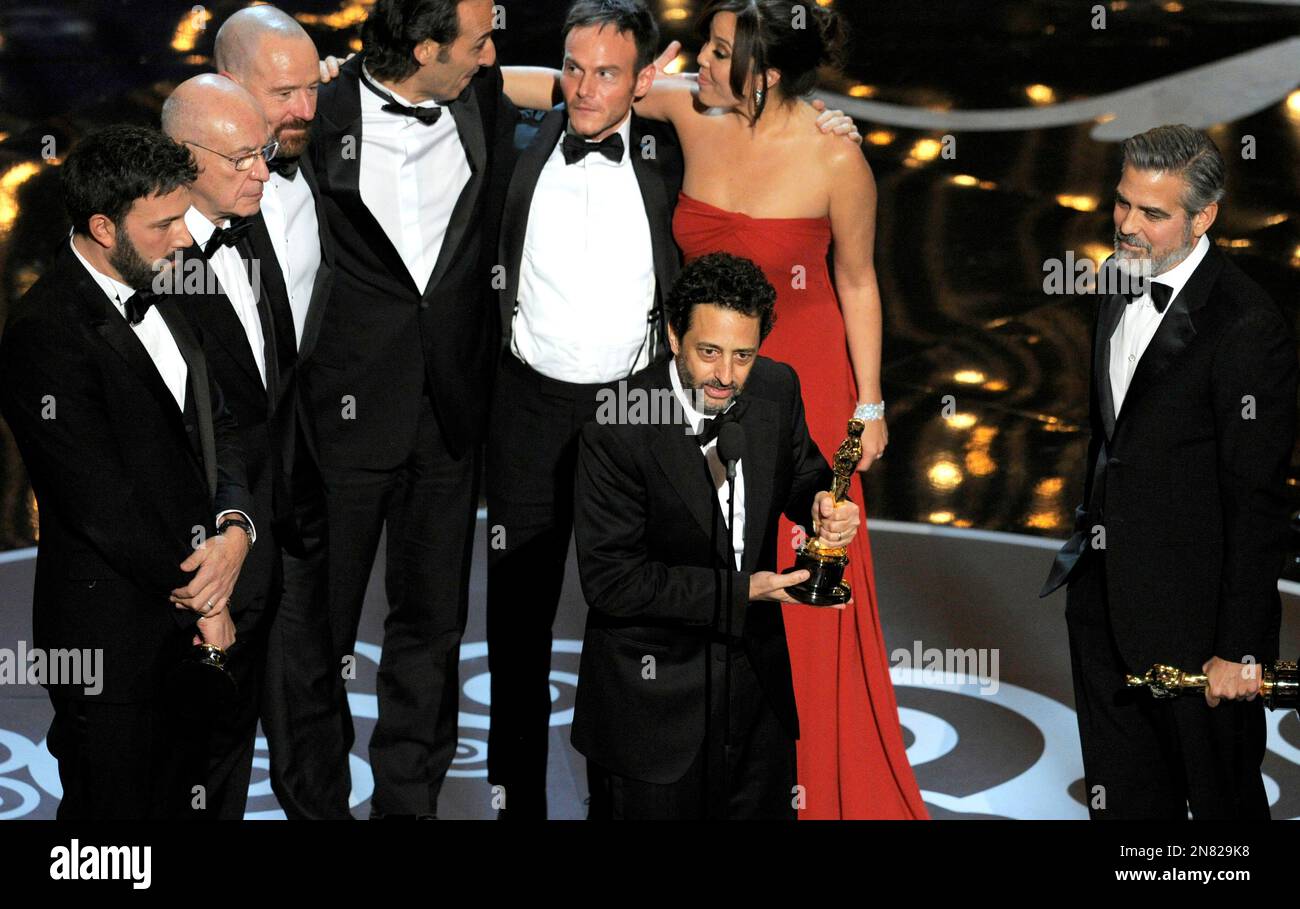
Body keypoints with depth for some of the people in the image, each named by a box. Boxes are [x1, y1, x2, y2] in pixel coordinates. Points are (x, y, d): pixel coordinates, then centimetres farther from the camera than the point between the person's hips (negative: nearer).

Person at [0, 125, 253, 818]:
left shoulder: (155, 299, 8)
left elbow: (215, 423, 12)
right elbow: (99, 502, -21)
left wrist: (234, 527, -9)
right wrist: (201, 601, -11)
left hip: (189, 625, 8)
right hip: (113, 640, -8)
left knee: (179, 797, 17)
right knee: (118, 808, 6)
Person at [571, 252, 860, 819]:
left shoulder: (776, 390, -6)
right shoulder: (617, 433, -22)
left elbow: (800, 475, 13)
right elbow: (610, 580, -21)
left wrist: (822, 506, -12)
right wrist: (740, 591, -23)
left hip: (756, 667, 5)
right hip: (654, 685, -5)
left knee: (766, 806, 19)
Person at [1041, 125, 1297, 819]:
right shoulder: (1123, 283, 6)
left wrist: (1242, 650, -18)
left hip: (1191, 608, -8)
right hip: (1102, 593, 8)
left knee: (1219, 798, 7)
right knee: (1122, 795, 17)